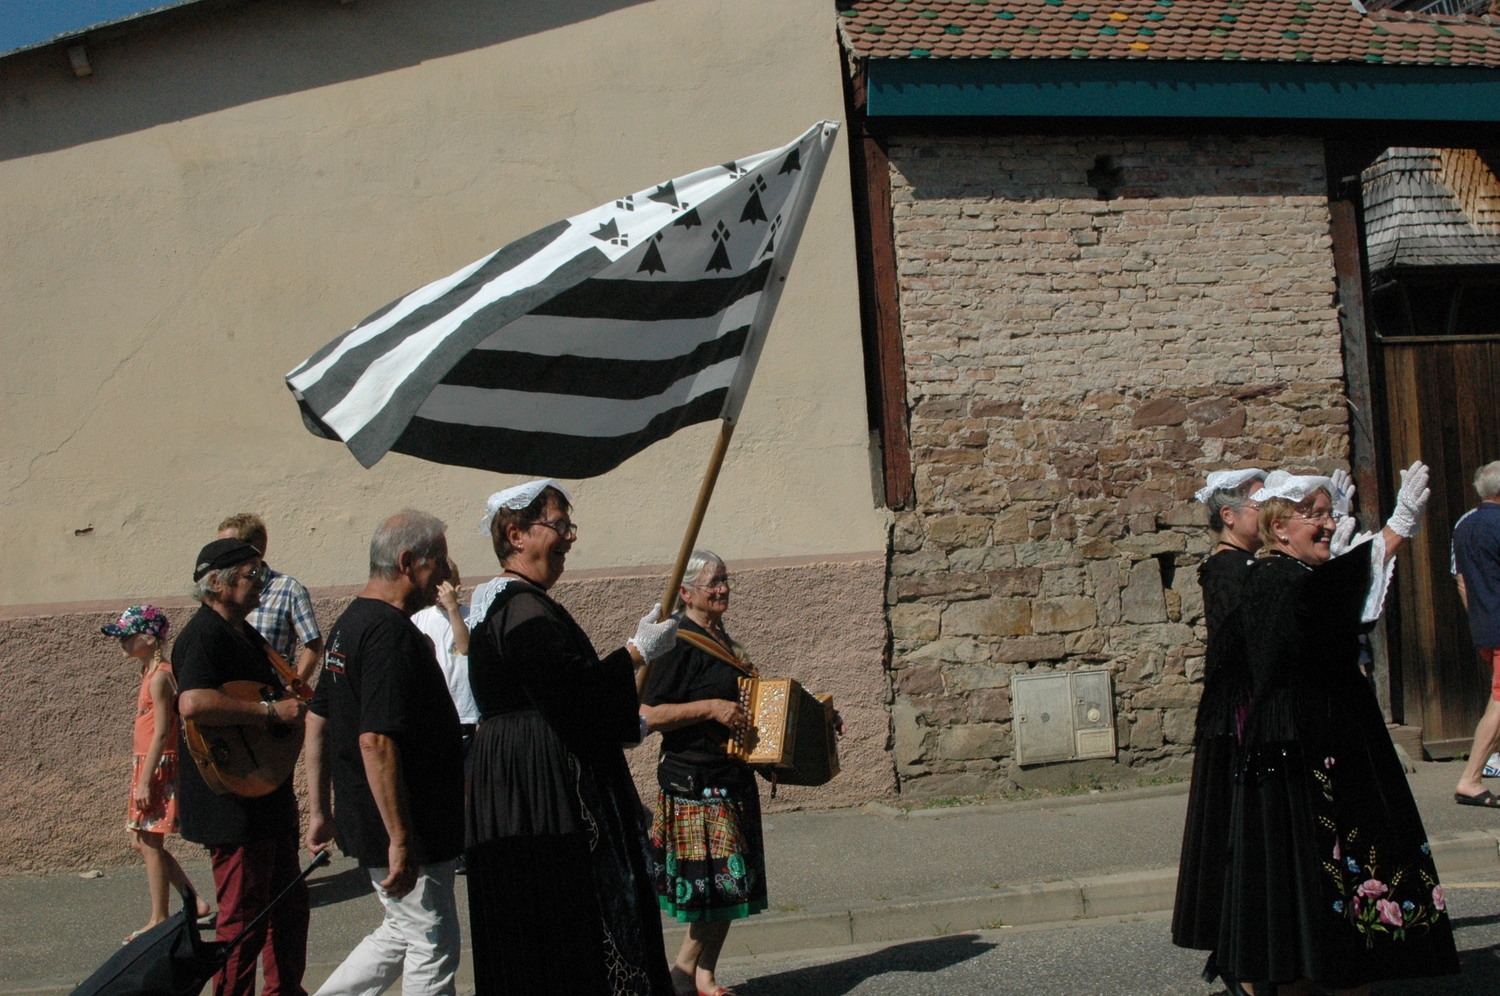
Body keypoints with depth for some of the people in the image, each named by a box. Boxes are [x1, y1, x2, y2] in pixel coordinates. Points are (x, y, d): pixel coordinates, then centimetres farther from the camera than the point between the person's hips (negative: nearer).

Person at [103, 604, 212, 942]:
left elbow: (161, 734, -21)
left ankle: (159, 920, 11)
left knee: (150, 844, -1)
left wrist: (145, 781, -22)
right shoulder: (151, 673, 12)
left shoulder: (160, 676, -18)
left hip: (158, 767, -10)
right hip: (148, 766, 10)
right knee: (141, 842, 15)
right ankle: (197, 902, 20)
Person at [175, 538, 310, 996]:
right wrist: (271, 712, -28)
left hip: (267, 798, 11)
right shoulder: (205, 635, -17)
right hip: (230, 802, -11)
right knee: (244, 916, -5)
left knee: (288, 903, 19)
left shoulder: (244, 633, 16)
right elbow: (193, 703, -35)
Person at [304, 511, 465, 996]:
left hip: (364, 822, 10)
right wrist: (401, 839, -26)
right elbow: (376, 741, -28)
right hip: (409, 833, -10)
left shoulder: (349, 623, 11)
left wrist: (319, 810, 22)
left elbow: (317, 719, 17)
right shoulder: (391, 633, -22)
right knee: (433, 943, 5)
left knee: (403, 931, 22)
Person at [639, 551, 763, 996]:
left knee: (728, 886, 10)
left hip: (731, 780, 9)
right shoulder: (680, 646, -14)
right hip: (698, 786, -9)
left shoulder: (721, 640, 14)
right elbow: (647, 715, -20)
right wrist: (711, 707, -24)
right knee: (724, 879, -8)